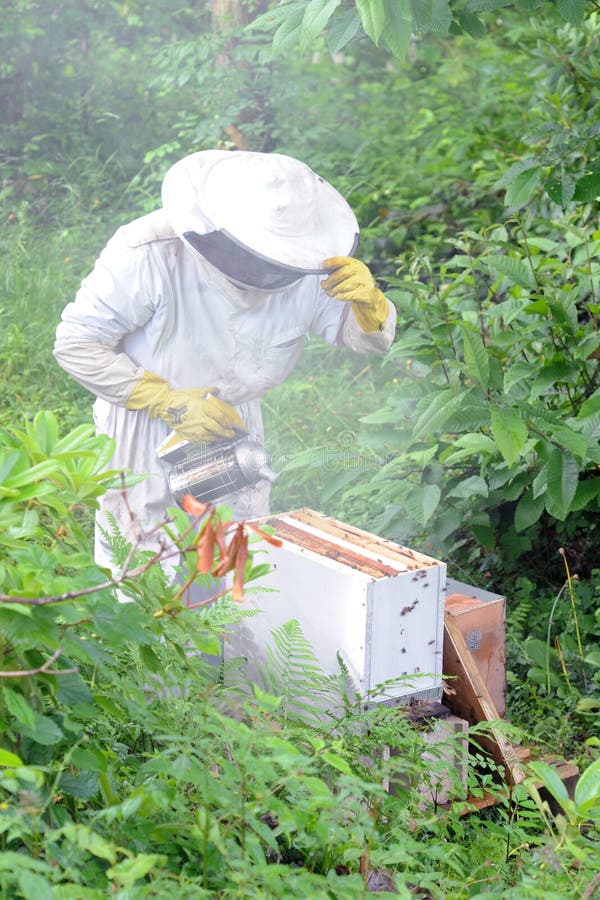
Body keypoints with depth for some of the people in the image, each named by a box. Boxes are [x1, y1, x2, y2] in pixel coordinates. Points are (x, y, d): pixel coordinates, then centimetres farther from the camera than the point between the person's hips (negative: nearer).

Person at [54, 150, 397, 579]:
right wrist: (168, 402, -26)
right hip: (146, 431, -4)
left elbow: (372, 338, -5)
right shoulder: (151, 253, -28)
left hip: (233, 426, 4)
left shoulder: (304, 269, -15)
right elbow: (75, 343, -22)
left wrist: (368, 299, -31)